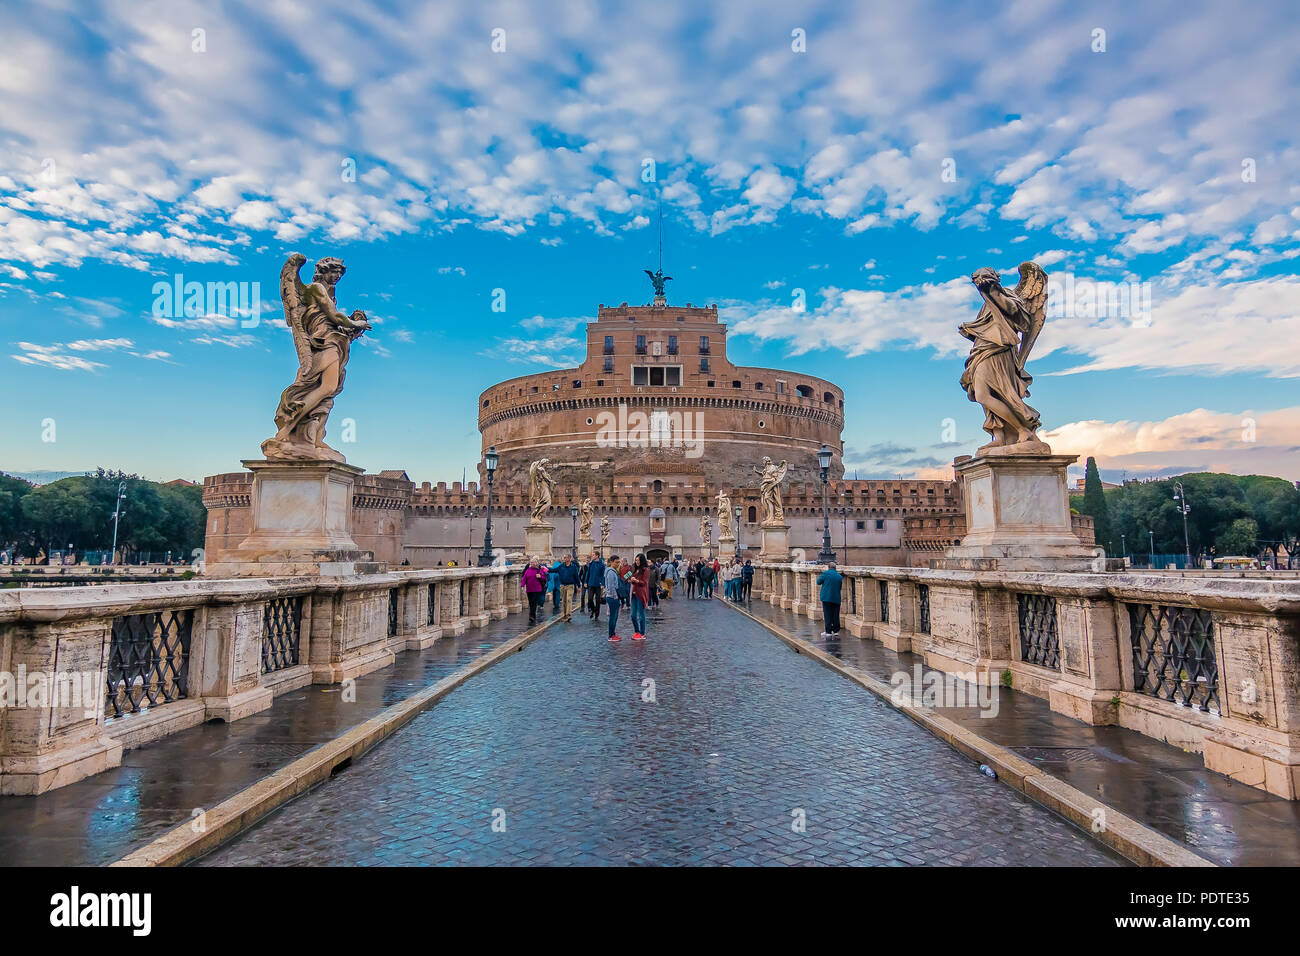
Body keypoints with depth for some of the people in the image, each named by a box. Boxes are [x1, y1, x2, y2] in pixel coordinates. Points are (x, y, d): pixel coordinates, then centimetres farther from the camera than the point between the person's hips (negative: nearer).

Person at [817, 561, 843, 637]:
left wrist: (819, 578, 21)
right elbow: (840, 588, 17)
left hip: (827, 598, -4)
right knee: (836, 616, 9)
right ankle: (836, 631, 11)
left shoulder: (825, 573, -5)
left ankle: (828, 631, -1)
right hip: (836, 598, 4)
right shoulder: (839, 576, 10)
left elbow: (818, 582, 3)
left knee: (827, 615, 0)